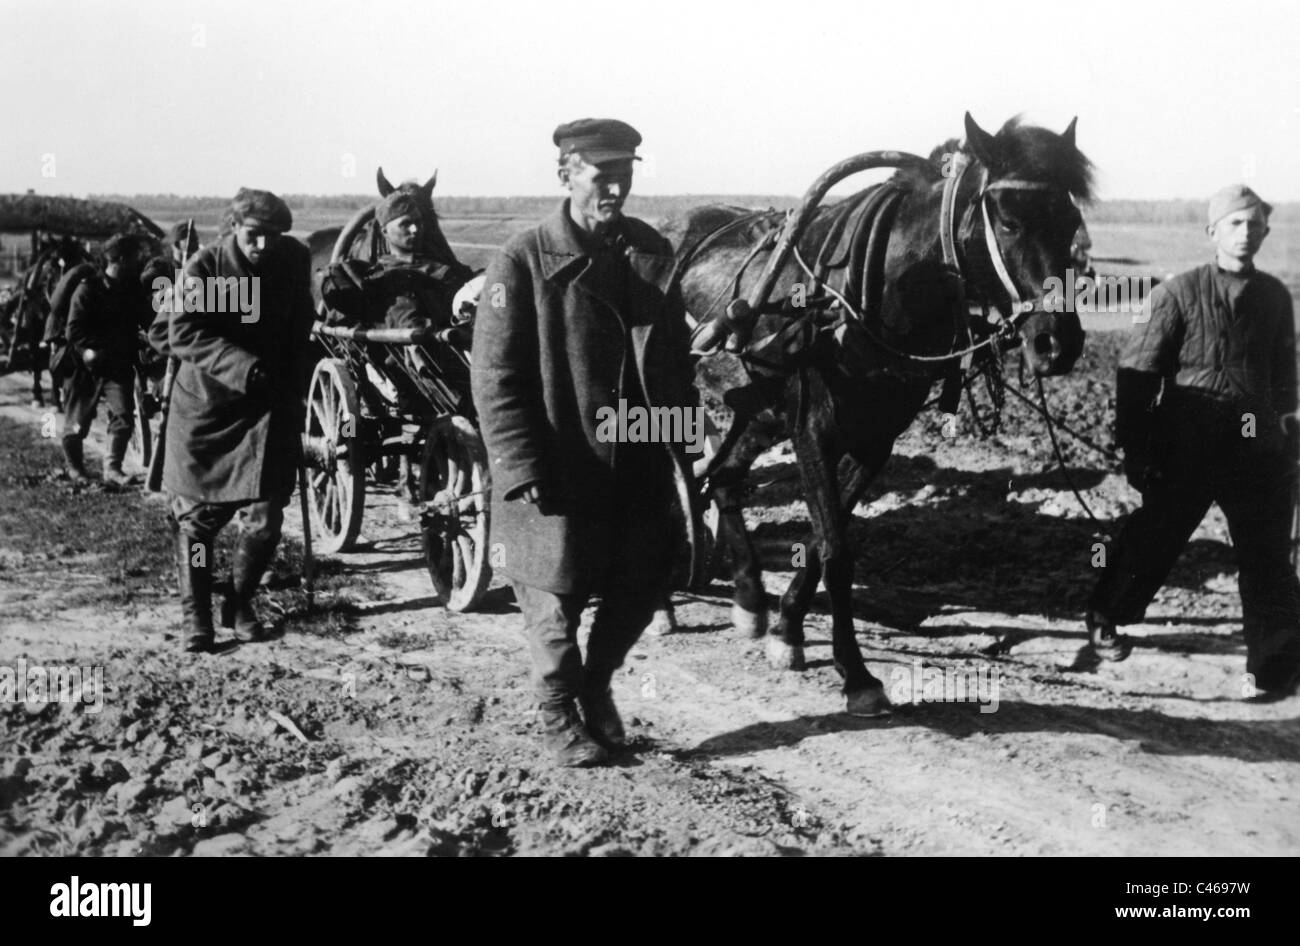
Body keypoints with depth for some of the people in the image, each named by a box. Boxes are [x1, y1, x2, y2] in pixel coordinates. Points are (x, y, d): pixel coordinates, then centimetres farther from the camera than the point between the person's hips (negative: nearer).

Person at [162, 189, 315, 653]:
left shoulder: (295, 260, -3)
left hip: (270, 405, 2)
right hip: (206, 405, -2)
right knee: (196, 516, 2)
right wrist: (242, 366, -31)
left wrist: (294, 390, 5)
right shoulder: (204, 266, -13)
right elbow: (183, 333, -20)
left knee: (264, 520, 0)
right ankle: (195, 615, 15)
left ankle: (239, 604, 22)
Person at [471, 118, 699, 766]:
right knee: (558, 595, 7)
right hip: (559, 467, -5)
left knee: (643, 583, 11)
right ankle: (559, 714, 27)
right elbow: (494, 378, -11)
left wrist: (683, 446, 8)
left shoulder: (654, 254, 6)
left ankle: (597, 681, 37)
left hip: (642, 463, 5)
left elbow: (676, 358, 13)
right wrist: (521, 467, -18)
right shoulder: (523, 262, -10)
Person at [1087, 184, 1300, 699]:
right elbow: (1137, 373, -5)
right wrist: (1134, 448, -7)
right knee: (1153, 539, 10)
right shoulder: (1177, 294, -5)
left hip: (1258, 449, 3)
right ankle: (1106, 616, 35)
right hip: (1186, 447, -3)